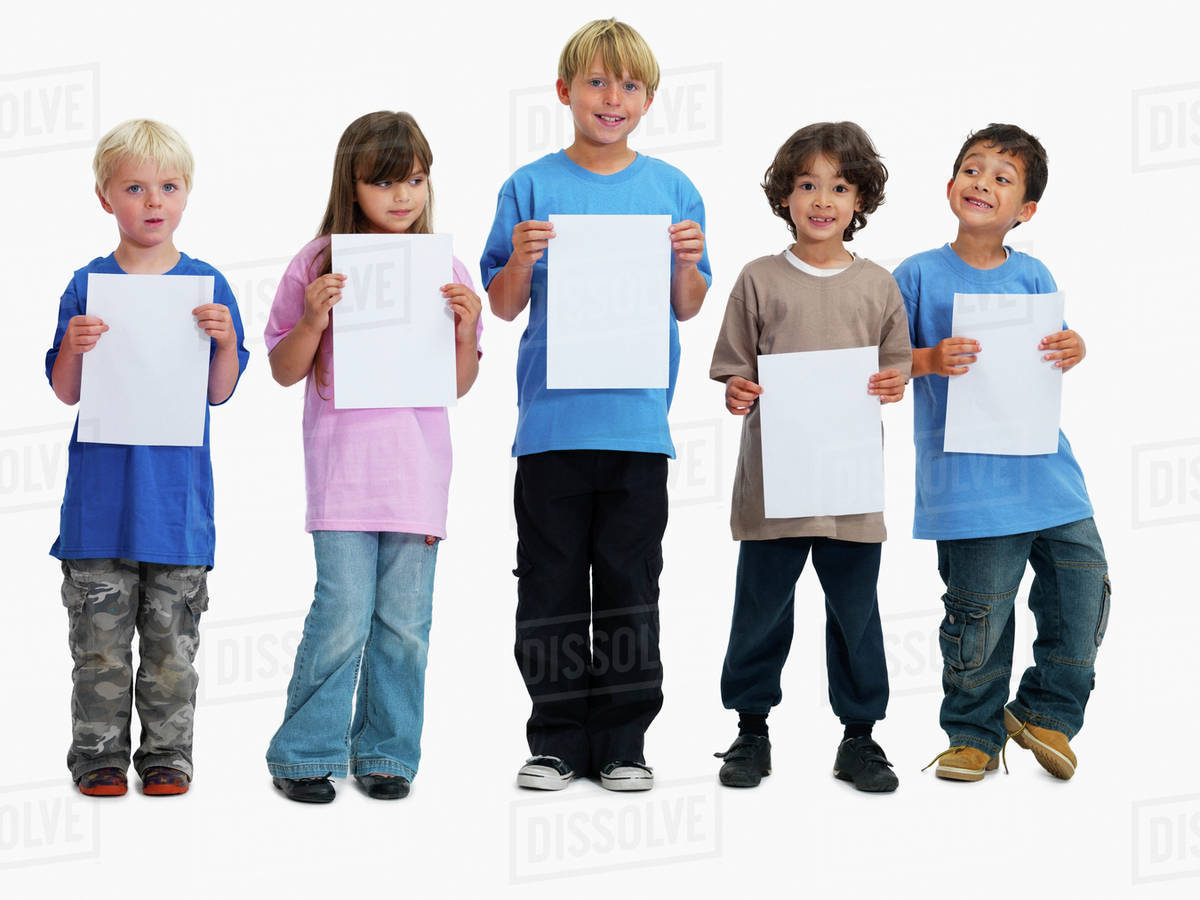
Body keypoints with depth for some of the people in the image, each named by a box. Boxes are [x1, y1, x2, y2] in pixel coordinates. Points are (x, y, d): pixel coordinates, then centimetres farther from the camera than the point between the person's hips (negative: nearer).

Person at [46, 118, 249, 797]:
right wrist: (74, 348, -17)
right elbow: (65, 391, 2)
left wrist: (225, 341, -16)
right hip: (101, 491, 0)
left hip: (177, 493, 0)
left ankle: (168, 755, 17)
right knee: (101, 639, 4)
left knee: (172, 640, 7)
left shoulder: (207, 284, 3)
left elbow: (220, 392, 2)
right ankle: (100, 756, 14)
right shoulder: (88, 285, 2)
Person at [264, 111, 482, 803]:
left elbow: (460, 385, 11)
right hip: (343, 464, -2)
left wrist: (465, 330, -6)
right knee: (342, 615, -7)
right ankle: (305, 753, 7)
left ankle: (387, 753, 18)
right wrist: (314, 318, -11)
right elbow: (285, 371, 6)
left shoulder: (445, 271, 7)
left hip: (420, 466, 2)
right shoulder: (319, 265, 1)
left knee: (404, 621, 5)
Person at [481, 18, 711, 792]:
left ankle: (623, 741, 14)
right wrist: (522, 261, -13)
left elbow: (688, 309, 10)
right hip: (552, 420, 0)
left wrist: (687, 263, -10)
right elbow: (504, 306, 6)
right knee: (551, 587, 4)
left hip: (638, 418, 1)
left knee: (630, 588, 5)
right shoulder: (532, 187, 4)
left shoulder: (673, 190, 7)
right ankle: (557, 740, 13)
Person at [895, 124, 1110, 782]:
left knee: (1083, 581, 0)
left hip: (1043, 463, 4)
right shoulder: (919, 275, 0)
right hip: (967, 475, -4)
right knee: (980, 609, -3)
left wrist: (1074, 350, -8)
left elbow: (1055, 350, 15)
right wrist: (929, 361, -18)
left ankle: (1045, 711, 20)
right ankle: (974, 735, 16)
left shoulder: (1032, 277, 9)